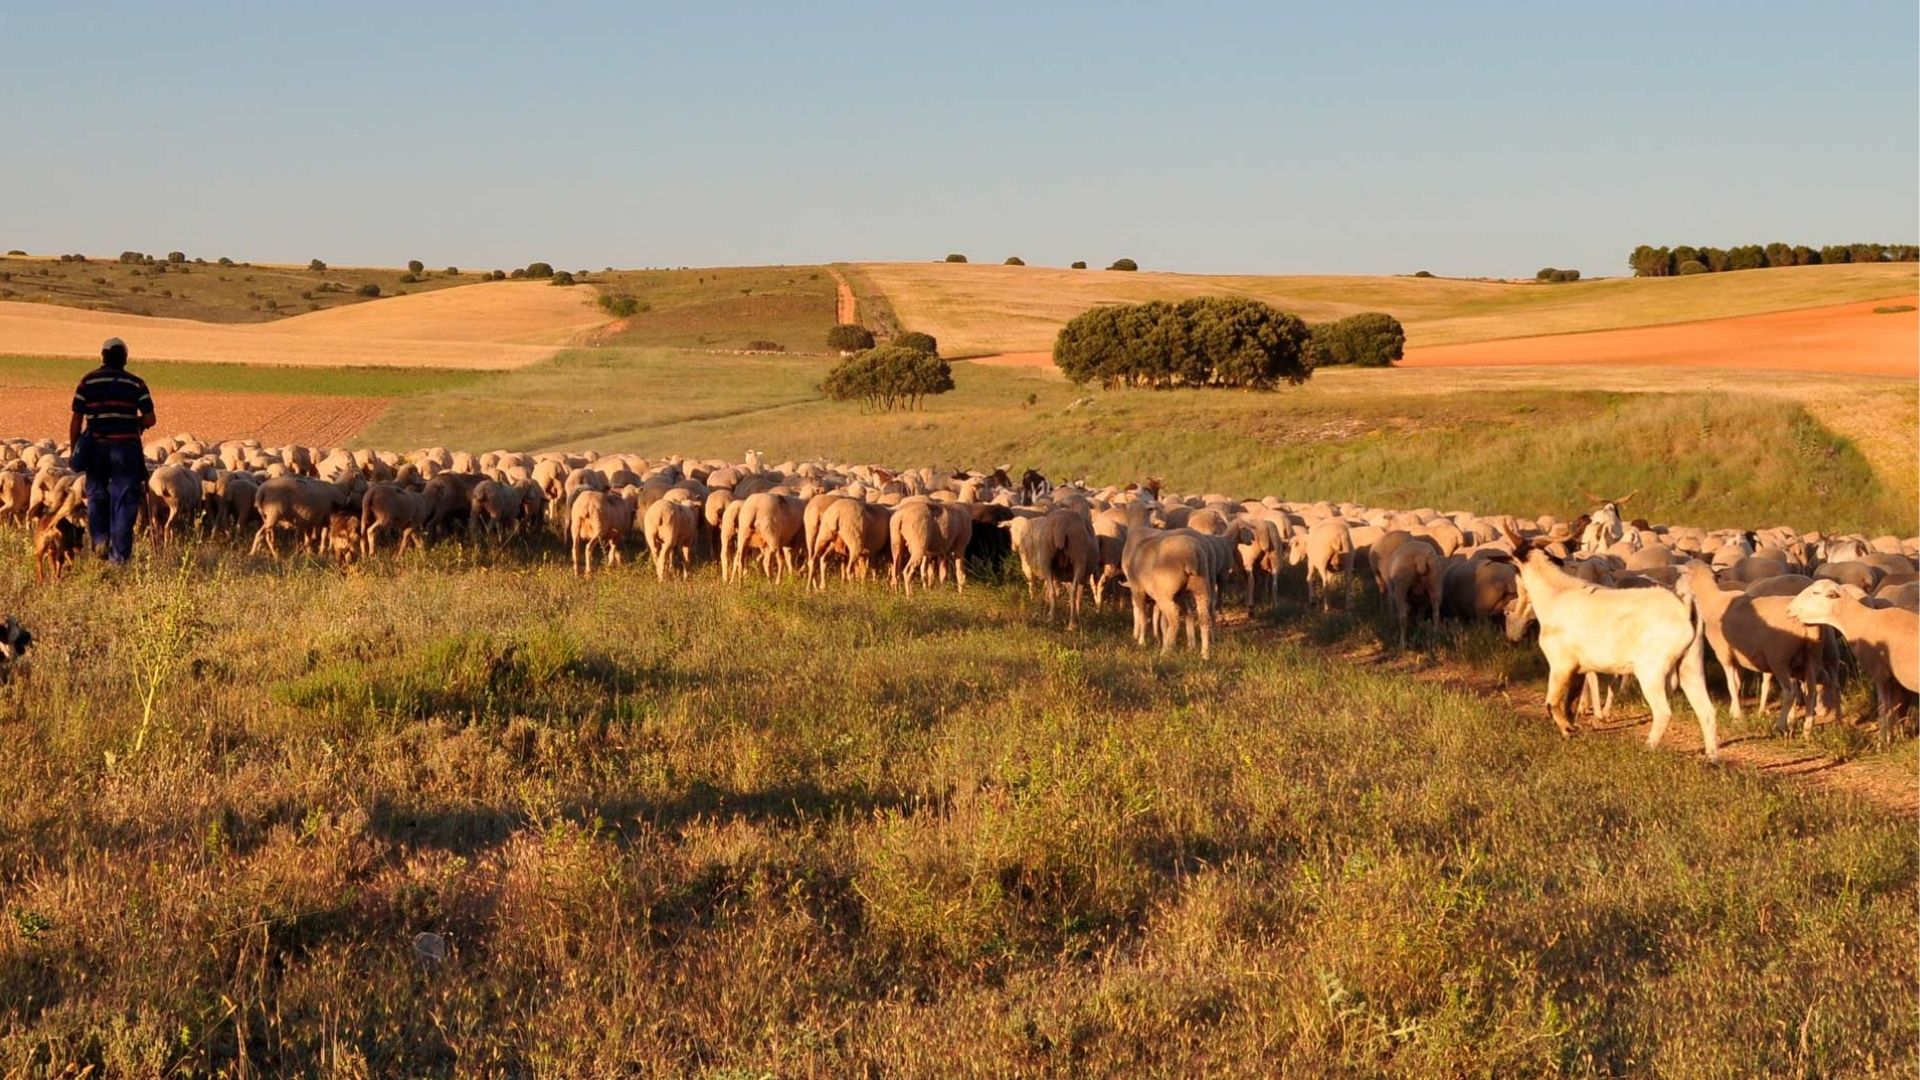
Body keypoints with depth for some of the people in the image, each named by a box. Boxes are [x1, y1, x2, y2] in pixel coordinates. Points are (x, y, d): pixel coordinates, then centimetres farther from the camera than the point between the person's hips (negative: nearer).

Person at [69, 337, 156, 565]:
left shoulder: (88, 382, 2)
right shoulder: (136, 383, 1)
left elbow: (77, 420, 0)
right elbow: (150, 419, -3)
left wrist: (73, 448, 9)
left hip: (96, 445, 1)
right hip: (126, 446, -1)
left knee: (96, 494, 19)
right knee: (124, 499, 4)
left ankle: (99, 537, 2)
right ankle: (119, 553, 3)